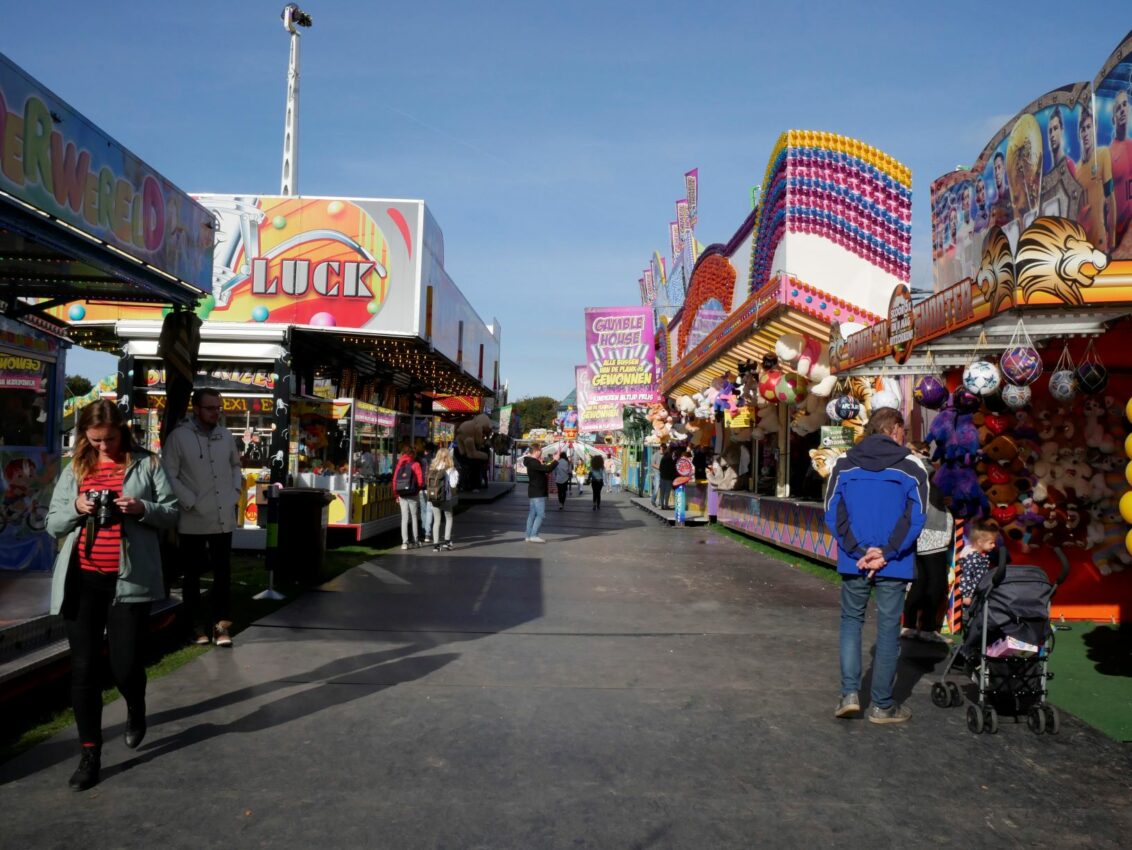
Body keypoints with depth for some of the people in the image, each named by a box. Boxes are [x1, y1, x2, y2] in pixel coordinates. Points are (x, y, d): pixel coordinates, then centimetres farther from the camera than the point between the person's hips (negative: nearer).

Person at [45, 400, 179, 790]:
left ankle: (135, 709, 35)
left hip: (129, 579, -3)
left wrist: (142, 508, -17)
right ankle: (90, 753, 17)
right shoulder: (75, 469, 11)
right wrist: (76, 509, -9)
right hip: (81, 580, 3)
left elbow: (172, 513, 3)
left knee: (126, 665, -1)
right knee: (84, 668, 5)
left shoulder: (147, 465, 3)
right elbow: (53, 524, 11)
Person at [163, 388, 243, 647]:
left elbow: (236, 465, 19)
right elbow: (169, 475, -11)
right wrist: (192, 503, -14)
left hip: (224, 518, 4)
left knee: (223, 573, 9)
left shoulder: (226, 435, 6)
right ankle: (197, 625, 21)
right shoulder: (179, 436, -8)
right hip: (193, 520, -4)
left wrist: (235, 493, 6)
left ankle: (221, 624, 18)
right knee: (192, 574, 10)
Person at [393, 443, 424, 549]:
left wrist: (396, 495, 9)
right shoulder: (415, 464, -6)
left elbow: (394, 480, 2)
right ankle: (415, 541, 11)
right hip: (412, 495, -3)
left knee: (404, 518, 5)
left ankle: (405, 542, -1)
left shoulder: (399, 464, 3)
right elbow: (420, 480, -11)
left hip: (402, 495, 3)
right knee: (414, 517, 7)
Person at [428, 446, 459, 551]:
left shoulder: (432, 468, 2)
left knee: (436, 520, 9)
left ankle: (435, 544, 6)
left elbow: (428, 482, -2)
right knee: (449, 519, 17)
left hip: (433, 497, 3)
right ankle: (447, 541, 11)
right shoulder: (450, 469, -9)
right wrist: (456, 475, 0)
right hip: (446, 498, -3)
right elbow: (453, 484, -13)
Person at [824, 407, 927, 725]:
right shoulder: (912, 469, -3)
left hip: (853, 561, 2)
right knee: (888, 631, 8)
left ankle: (850, 693, 8)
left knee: (851, 621, 17)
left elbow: (833, 513, -5)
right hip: (894, 565, -1)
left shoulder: (844, 465, 2)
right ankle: (882, 705, 17)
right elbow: (914, 519, -12)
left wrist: (858, 551, -8)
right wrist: (886, 553, -12)